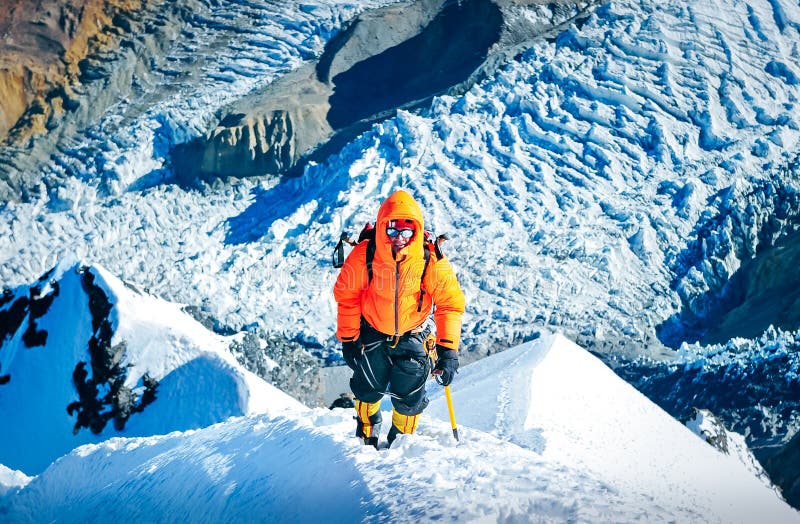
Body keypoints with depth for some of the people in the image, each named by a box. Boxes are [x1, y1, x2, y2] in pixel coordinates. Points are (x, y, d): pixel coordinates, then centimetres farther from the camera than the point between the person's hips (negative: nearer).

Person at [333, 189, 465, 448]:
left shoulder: (432, 262, -23)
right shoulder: (364, 256, -22)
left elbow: (450, 304, -16)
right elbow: (347, 297, -8)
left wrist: (448, 350, -21)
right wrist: (348, 338, -5)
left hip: (413, 336, 0)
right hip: (372, 333, 0)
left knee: (408, 397, 0)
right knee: (368, 390, 12)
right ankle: (367, 433, 44)